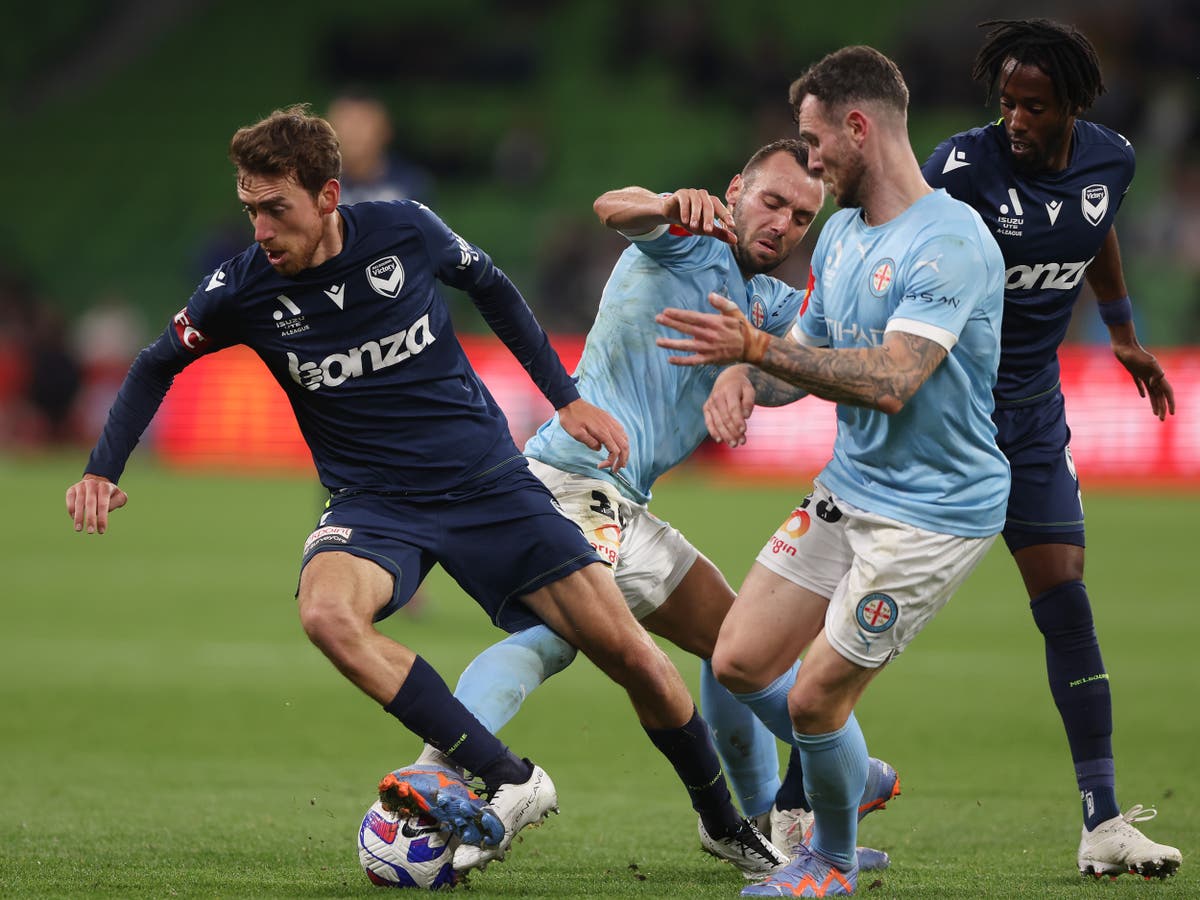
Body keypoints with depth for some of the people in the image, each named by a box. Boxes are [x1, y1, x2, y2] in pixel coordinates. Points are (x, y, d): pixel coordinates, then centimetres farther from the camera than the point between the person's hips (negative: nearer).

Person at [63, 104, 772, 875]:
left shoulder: (406, 232, -11)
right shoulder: (247, 290, -11)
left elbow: (489, 284, 10)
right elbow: (159, 364, 8)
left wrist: (566, 398, 11)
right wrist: (102, 471, -1)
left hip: (488, 479, 0)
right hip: (374, 505, 0)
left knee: (627, 650, -6)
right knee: (328, 613, -34)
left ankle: (726, 824, 18)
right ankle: (509, 782, -28)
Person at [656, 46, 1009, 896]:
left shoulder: (951, 242, -22)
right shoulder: (841, 233, 9)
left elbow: (892, 380, -31)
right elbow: (809, 351, 17)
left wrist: (757, 348, -32)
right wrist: (742, 376, -6)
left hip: (933, 509, -9)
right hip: (847, 490, 9)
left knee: (814, 700, -7)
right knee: (739, 665, 6)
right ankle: (855, 782, 31)